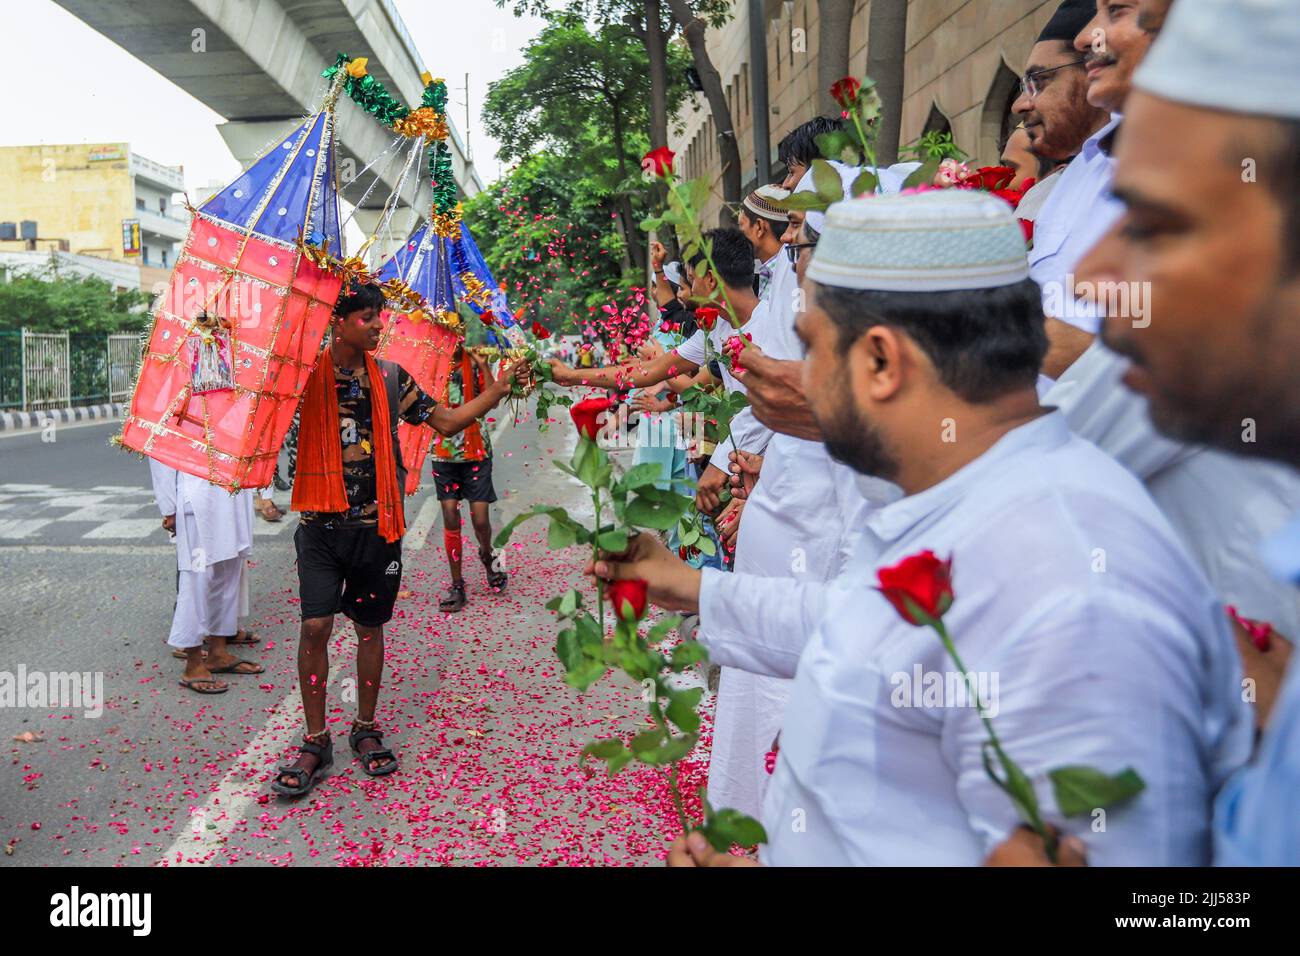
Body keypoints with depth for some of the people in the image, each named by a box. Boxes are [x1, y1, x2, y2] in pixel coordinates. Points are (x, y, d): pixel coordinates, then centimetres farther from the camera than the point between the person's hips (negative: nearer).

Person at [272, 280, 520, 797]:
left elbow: (445, 421, 10)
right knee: (315, 626, -6)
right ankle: (315, 742, 10)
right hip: (322, 525, -2)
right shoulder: (306, 375, -2)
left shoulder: (390, 377, 5)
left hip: (376, 525, 2)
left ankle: (366, 729, 27)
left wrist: (497, 390, 4)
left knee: (369, 627, 10)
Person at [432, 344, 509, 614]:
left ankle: (487, 556, 32)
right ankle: (456, 585, 12)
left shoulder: (474, 361, -1)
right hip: (444, 450, 1)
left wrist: (483, 364, -21)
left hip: (476, 450, -1)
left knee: (480, 519, -2)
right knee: (450, 518, 2)